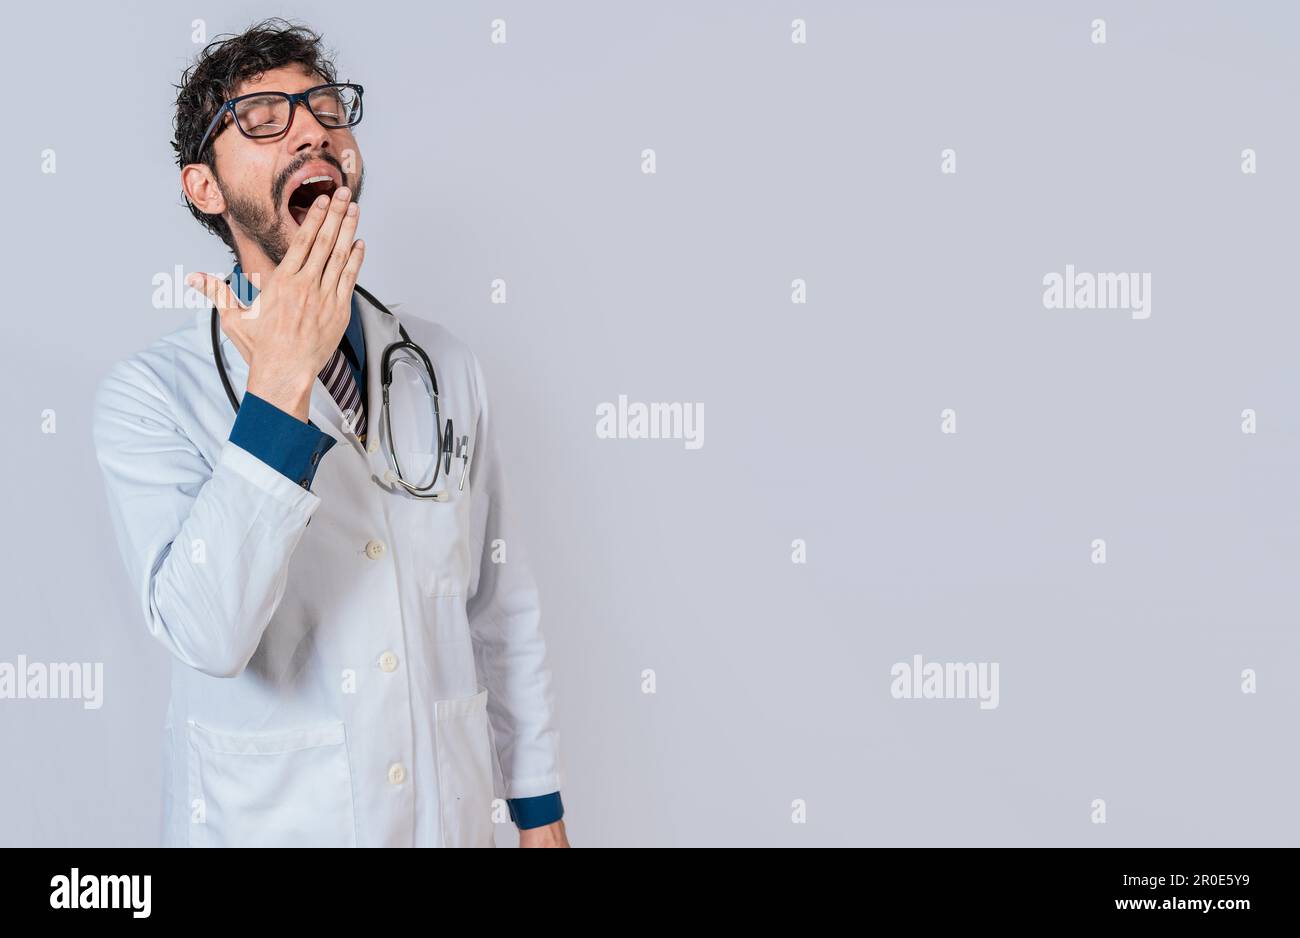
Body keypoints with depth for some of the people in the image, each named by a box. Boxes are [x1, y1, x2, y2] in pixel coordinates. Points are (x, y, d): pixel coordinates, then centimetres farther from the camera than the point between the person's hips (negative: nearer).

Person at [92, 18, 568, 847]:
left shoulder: (448, 368, 1)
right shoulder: (151, 394, -12)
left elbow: (505, 607, 4)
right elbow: (207, 635, -25)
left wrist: (540, 812, 5)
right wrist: (278, 387, -28)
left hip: (453, 813, 4)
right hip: (265, 821, -3)